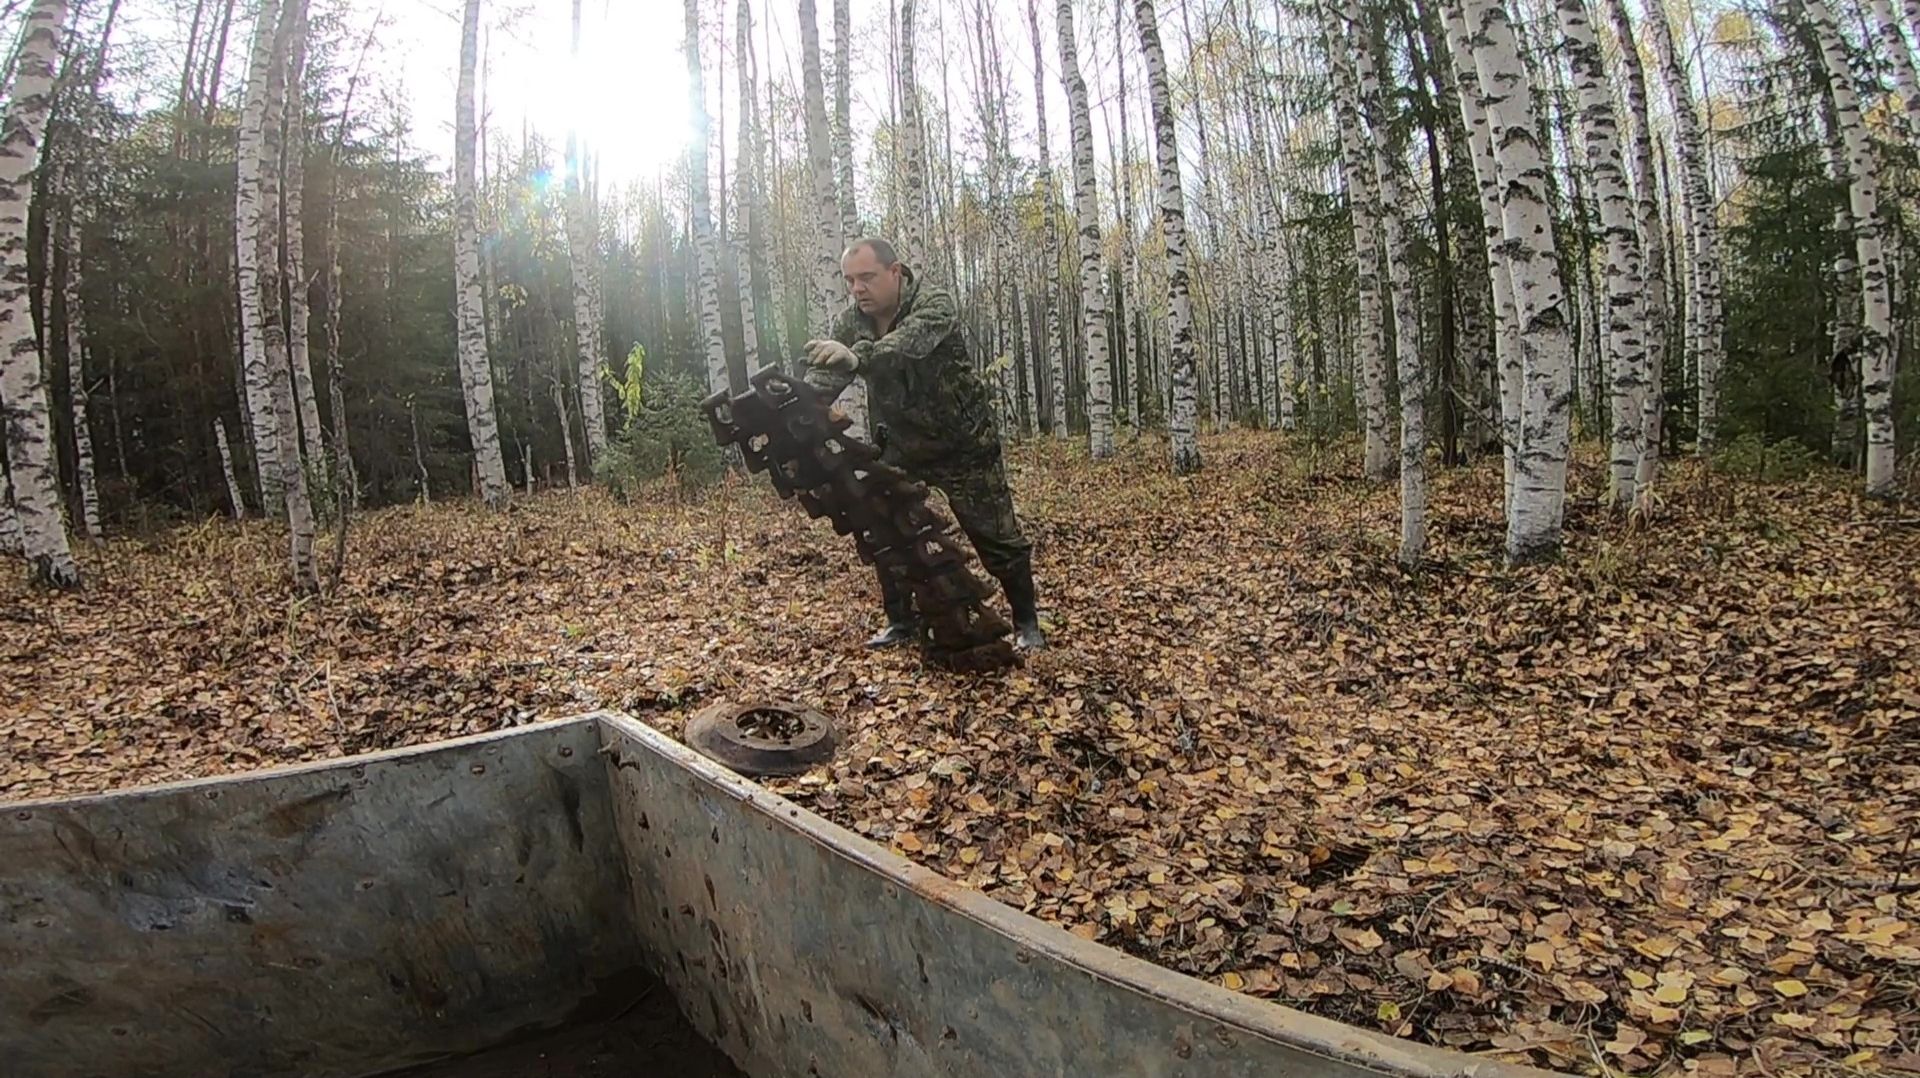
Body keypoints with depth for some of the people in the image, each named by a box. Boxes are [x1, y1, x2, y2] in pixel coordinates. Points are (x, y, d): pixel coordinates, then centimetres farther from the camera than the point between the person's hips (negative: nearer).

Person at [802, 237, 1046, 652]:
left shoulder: (935, 305, -23)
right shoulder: (850, 321, -4)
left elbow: (906, 345, -44)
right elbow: (822, 378, -16)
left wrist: (858, 356, -64)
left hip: (961, 443, -5)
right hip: (899, 445, 5)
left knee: (995, 536, -1)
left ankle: (1026, 622, 16)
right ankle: (901, 622, 20)